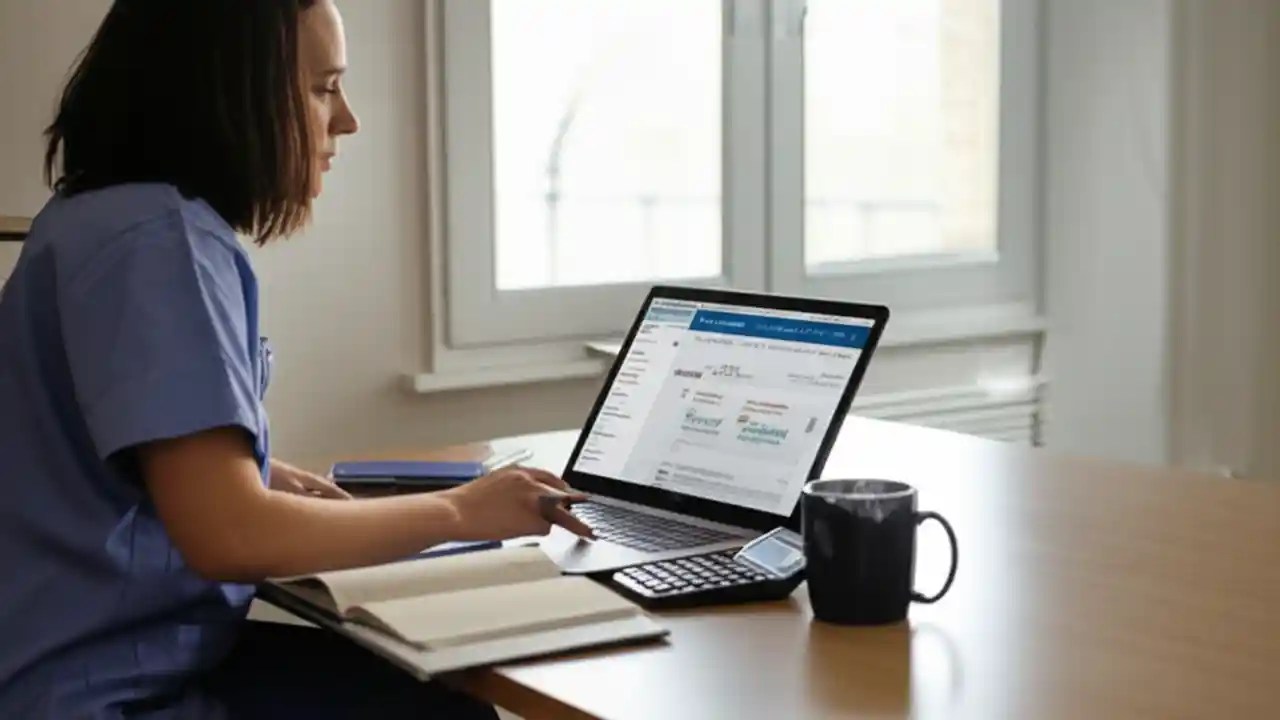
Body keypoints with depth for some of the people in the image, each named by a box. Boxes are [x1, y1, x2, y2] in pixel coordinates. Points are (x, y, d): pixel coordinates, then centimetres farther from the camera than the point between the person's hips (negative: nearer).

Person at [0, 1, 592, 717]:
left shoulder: (132, 218, 11)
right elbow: (227, 533, -26)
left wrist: (266, 477, 11)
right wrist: (460, 511, -15)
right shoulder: (161, 240, -20)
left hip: (143, 653, 10)